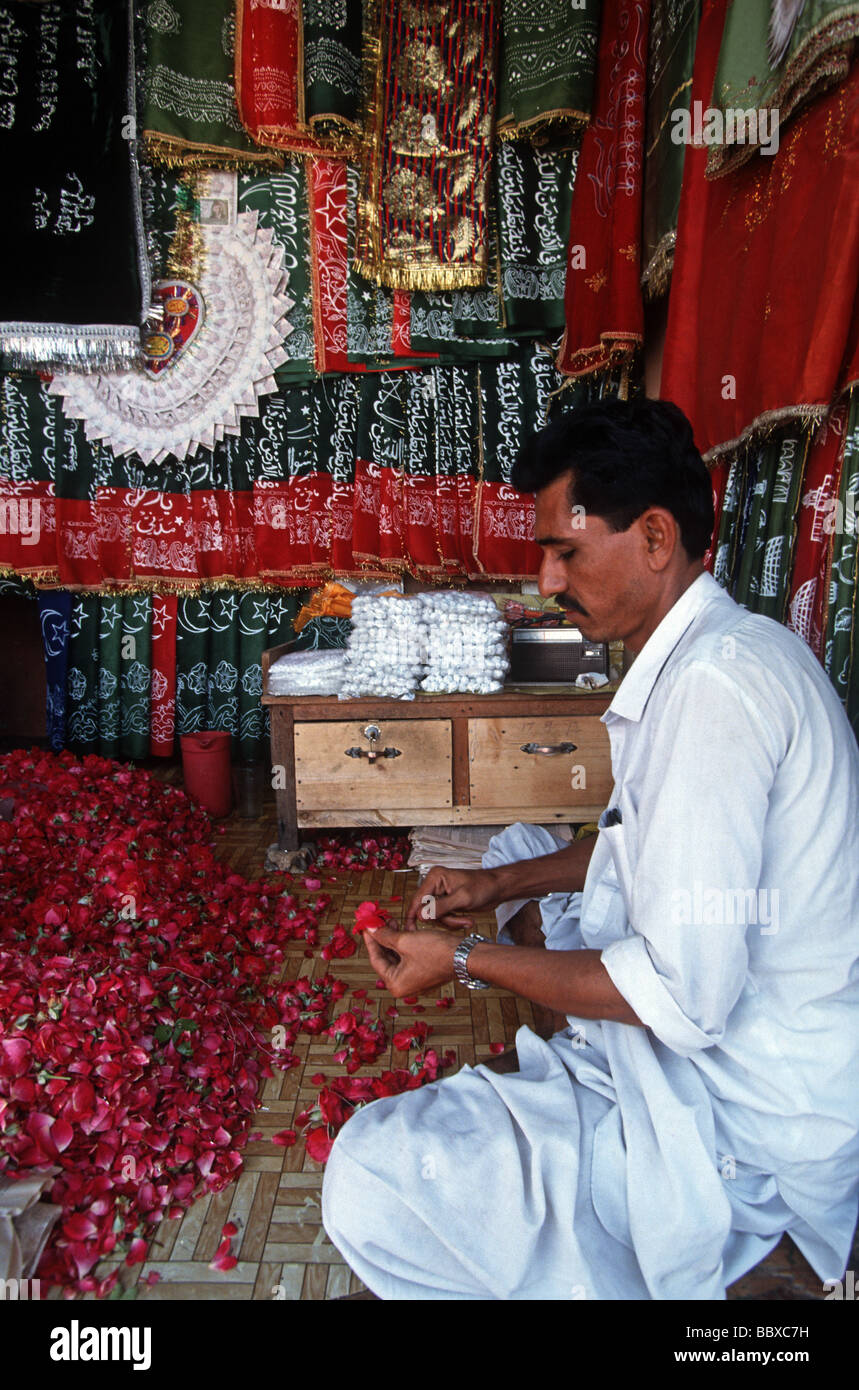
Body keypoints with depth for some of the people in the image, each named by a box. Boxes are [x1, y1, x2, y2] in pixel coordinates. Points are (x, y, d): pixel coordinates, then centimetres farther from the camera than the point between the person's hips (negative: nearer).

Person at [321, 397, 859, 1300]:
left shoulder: (714, 684, -28)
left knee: (373, 1179, -23)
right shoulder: (718, 650, 6)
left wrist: (466, 961, -16)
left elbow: (686, 995, -28)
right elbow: (653, 850, 17)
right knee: (519, 851, 24)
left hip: (752, 1118, -10)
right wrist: (498, 886, 7)